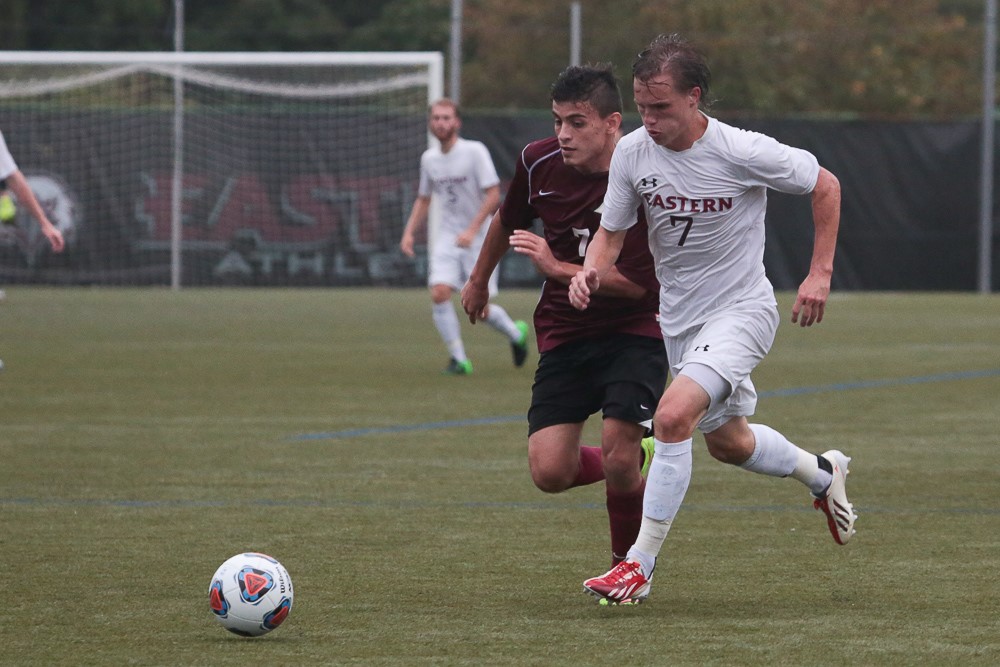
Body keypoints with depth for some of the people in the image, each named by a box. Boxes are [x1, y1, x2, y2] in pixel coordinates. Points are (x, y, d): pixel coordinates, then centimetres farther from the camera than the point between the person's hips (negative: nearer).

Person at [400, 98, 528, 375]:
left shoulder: (475, 151, -12)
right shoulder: (429, 158, 5)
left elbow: (493, 194, -16)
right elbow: (423, 199, 19)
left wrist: (472, 230, -24)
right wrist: (409, 232, 5)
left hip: (479, 238, -4)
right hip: (447, 237, 4)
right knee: (439, 293, -16)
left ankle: (516, 333, 27)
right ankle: (459, 360, -7)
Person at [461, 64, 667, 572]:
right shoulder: (539, 163, -4)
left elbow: (637, 283, -20)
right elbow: (508, 220, 18)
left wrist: (557, 268, -23)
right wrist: (479, 279, 33)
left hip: (634, 332, -4)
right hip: (564, 334, 4)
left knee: (618, 458, -19)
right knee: (549, 473, -10)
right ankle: (636, 459, 24)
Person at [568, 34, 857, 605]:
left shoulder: (744, 153, -22)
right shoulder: (633, 152, -10)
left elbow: (825, 186, -6)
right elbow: (612, 231, 1)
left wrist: (820, 273, -9)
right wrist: (591, 272, -21)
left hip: (742, 311, -6)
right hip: (678, 317, 6)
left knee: (673, 415, -26)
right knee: (728, 443, 21)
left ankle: (641, 564, -18)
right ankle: (823, 473, 51)